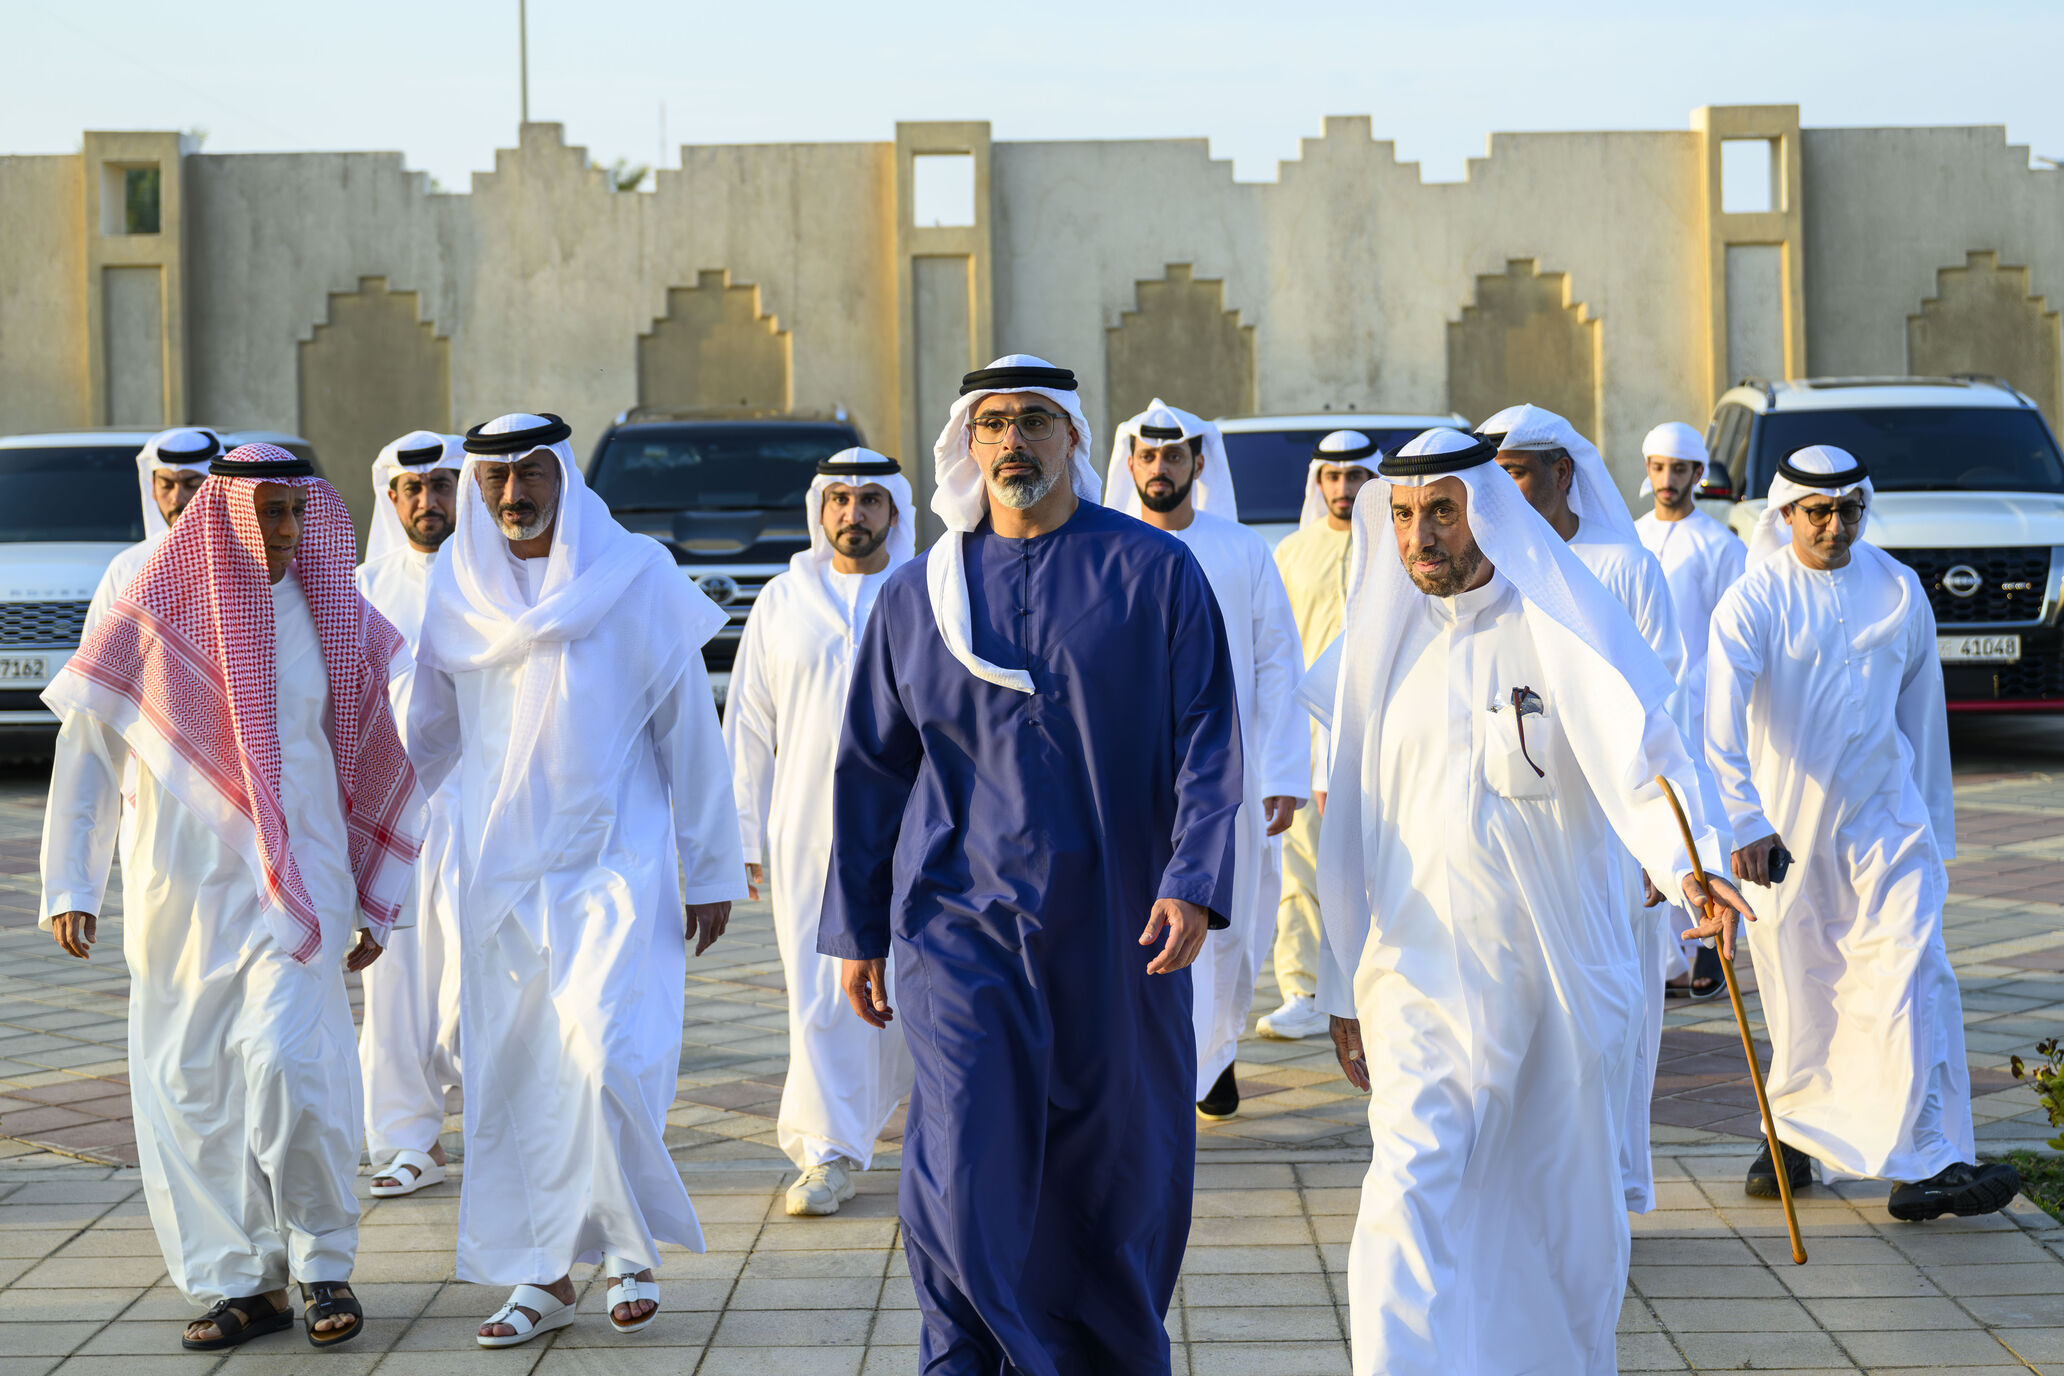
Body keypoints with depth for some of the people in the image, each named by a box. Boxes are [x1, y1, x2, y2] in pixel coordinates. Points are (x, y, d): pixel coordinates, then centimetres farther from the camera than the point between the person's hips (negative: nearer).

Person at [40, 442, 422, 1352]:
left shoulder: (333, 618, 4)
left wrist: (373, 901, 12)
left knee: (286, 1063, -16)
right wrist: (68, 885, -1)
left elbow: (372, 758, 12)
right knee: (191, 1086, 2)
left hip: (296, 882, -1)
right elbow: (85, 745, 3)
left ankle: (324, 1262, 2)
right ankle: (242, 1284, 14)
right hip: (180, 884, 1)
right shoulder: (155, 613, -1)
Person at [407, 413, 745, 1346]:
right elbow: (429, 733, 17)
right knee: (514, 1077, 4)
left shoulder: (635, 580, -4)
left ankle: (632, 1247, 7)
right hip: (501, 873, 4)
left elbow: (689, 732, -2)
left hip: (615, 863, -3)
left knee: (604, 1058, -15)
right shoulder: (459, 593, 5)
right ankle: (544, 1277, 15)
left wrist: (710, 872, -3)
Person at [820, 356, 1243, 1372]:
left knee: (1118, 1173, 8)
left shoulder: (1155, 573, 1)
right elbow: (871, 770, 12)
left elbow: (1206, 742, -3)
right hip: (960, 923, 1)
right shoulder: (916, 596, 8)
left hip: (1113, 930, 0)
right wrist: (855, 930, 10)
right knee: (964, 1167, -11)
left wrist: (1194, 884, -15)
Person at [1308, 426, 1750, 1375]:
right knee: (1413, 1189, -14)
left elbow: (1646, 765, -13)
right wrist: (1343, 987, 13)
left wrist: (1692, 865, -34)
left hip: (1558, 966, -1)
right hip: (1422, 968, 2)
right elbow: (1351, 830, 13)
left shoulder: (1569, 629, -4)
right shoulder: (1382, 642, 8)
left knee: (1564, 1203, 10)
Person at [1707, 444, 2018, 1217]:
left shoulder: (1900, 592, 4)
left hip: (1886, 820, 2)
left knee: (1912, 978, -12)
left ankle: (1925, 1163, -17)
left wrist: (1935, 827, 17)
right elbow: (1719, 719, -19)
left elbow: (1922, 710, 14)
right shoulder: (1756, 601, -8)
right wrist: (1745, 823, -30)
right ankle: (1794, 1137, 28)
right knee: (1801, 995, 7)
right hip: (1787, 828, -2)